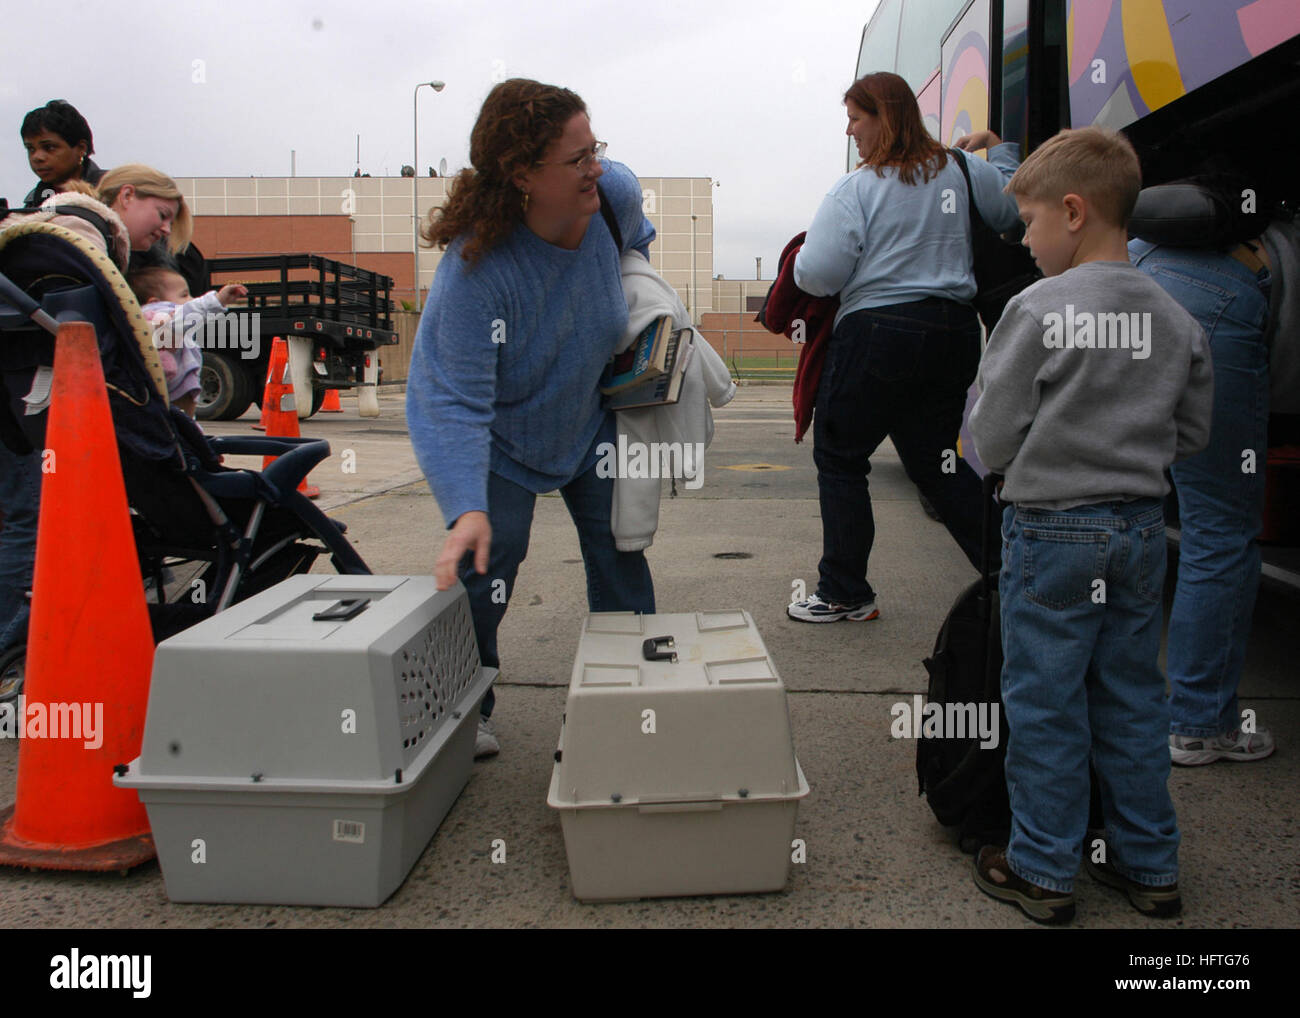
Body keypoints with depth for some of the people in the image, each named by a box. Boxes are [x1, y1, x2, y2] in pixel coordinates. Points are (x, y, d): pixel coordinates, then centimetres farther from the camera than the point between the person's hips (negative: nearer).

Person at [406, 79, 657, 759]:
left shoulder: (615, 192, -21)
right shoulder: (474, 269, -37)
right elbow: (451, 402, -39)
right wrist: (467, 509, -49)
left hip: (589, 416, 5)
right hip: (503, 435, -5)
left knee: (619, 553, 5)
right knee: (480, 572, -9)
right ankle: (468, 715, 15)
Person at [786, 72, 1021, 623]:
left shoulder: (856, 189, -10)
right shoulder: (961, 172, 7)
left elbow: (817, 275, -16)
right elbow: (1015, 208, 22)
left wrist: (802, 256, 7)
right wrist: (1001, 152, 37)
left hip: (879, 334, -6)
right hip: (954, 331, 7)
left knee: (839, 458, 8)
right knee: (935, 461, 18)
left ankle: (844, 593, 14)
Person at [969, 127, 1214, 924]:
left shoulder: (1038, 310, -15)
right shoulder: (1177, 320, 2)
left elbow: (993, 441, -12)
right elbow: (1192, 433, 10)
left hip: (1052, 532, -5)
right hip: (1141, 527, 6)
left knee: (1045, 705, 6)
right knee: (1133, 699, 16)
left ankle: (1044, 871, 18)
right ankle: (1149, 865, 28)